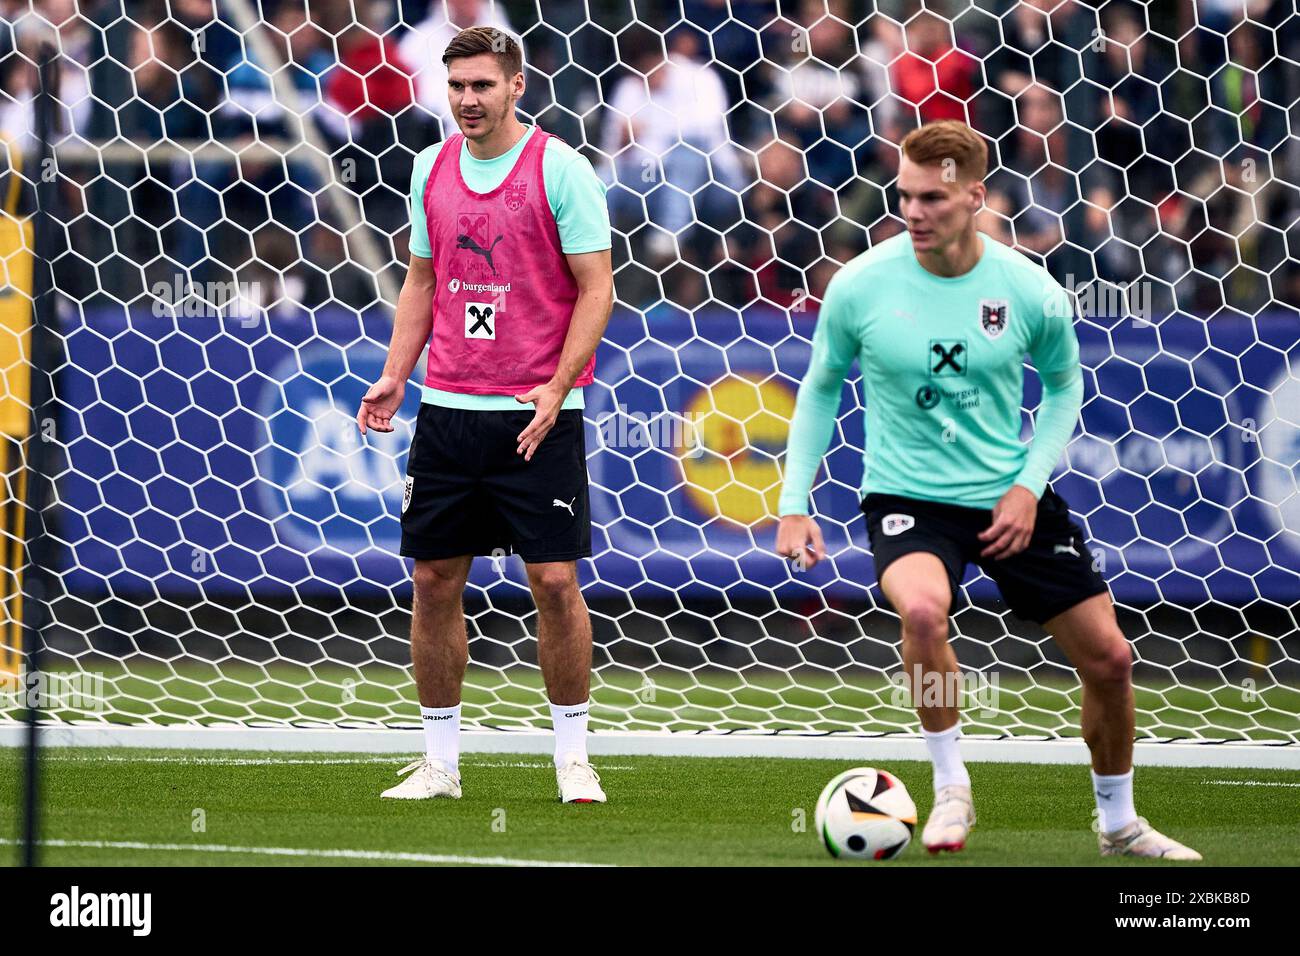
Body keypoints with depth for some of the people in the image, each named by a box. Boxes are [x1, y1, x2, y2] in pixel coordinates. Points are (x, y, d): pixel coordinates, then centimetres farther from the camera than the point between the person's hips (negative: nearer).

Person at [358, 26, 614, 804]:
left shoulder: (560, 169, -7)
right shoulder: (432, 169, 9)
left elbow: (596, 288, -7)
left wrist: (555, 390, -16)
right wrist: (395, 377, 6)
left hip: (537, 415, -5)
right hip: (447, 406, 5)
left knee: (555, 580, -6)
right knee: (435, 580, 5)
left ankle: (574, 759, 6)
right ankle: (440, 762, 13)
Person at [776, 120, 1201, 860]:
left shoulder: (1030, 292, -11)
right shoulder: (860, 286, -13)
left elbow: (1063, 384, 8)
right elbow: (821, 388, 4)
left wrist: (1029, 485, -5)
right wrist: (795, 506, -1)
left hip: (1011, 497, 2)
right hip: (907, 495, -2)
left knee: (1109, 658, 4)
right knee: (922, 608, -35)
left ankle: (1119, 823, 31)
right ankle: (951, 790, -13)